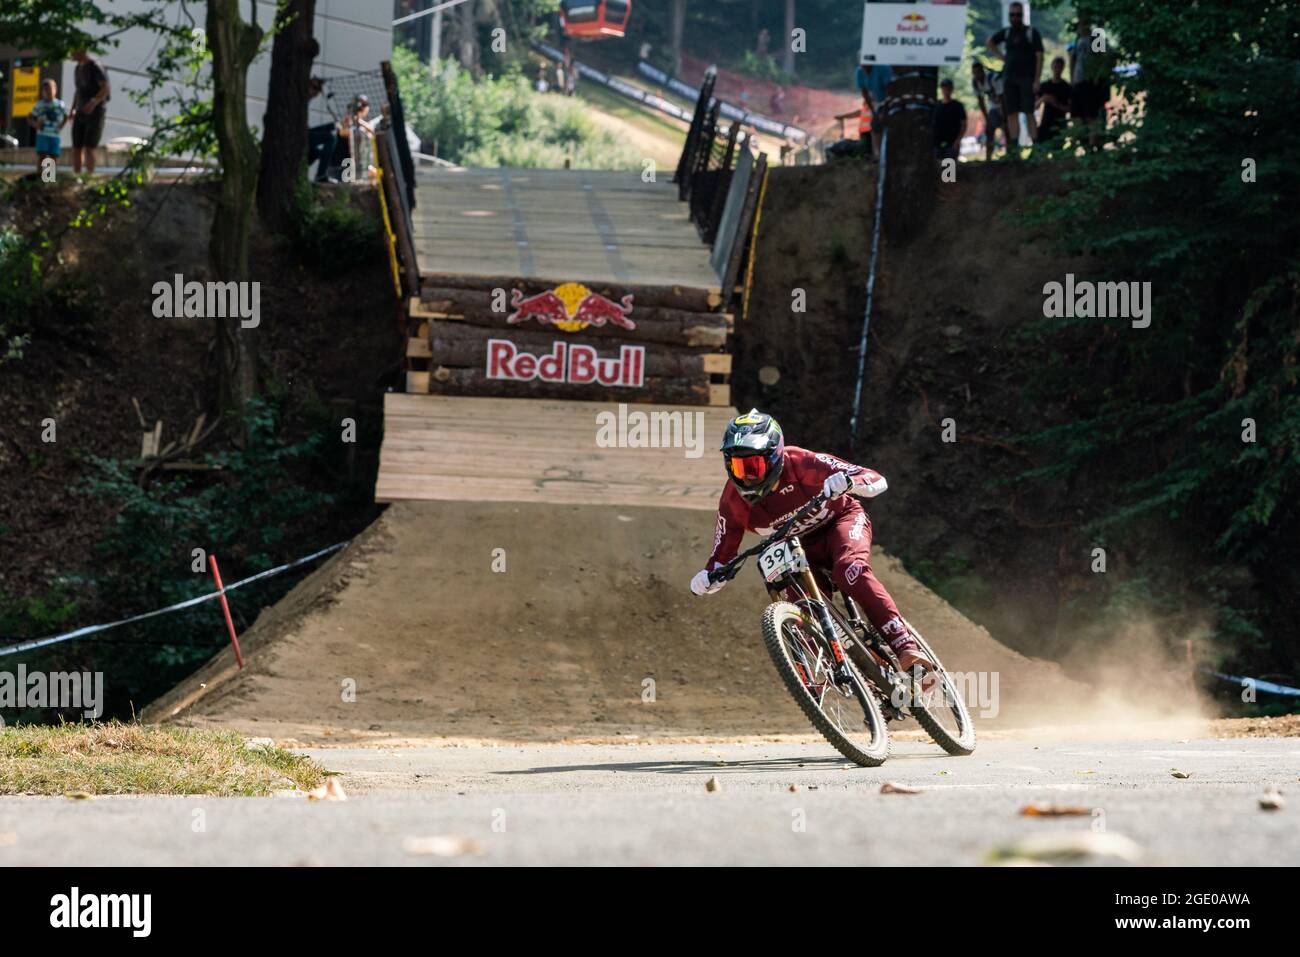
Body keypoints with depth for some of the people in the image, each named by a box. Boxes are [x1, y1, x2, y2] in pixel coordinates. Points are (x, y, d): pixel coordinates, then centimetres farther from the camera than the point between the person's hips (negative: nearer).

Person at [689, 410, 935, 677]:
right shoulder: (733, 502, -20)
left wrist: (846, 481, -56)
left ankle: (905, 646, -43)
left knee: (849, 569, -36)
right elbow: (721, 560, -10)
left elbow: (878, 482, -34)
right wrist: (706, 580, -34)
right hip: (801, 548, 4)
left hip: (841, 520, -4)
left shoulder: (800, 463, -30)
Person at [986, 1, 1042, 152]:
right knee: (1011, 113, 0)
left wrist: (1036, 81, -13)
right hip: (1009, 78, 5)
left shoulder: (1032, 33, -1)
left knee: (1028, 113, -11)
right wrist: (1001, 56, 15)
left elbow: (1039, 57, -5)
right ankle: (1014, 145, -1)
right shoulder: (1006, 33, 12)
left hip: (1026, 78, -5)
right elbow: (990, 42, 30)